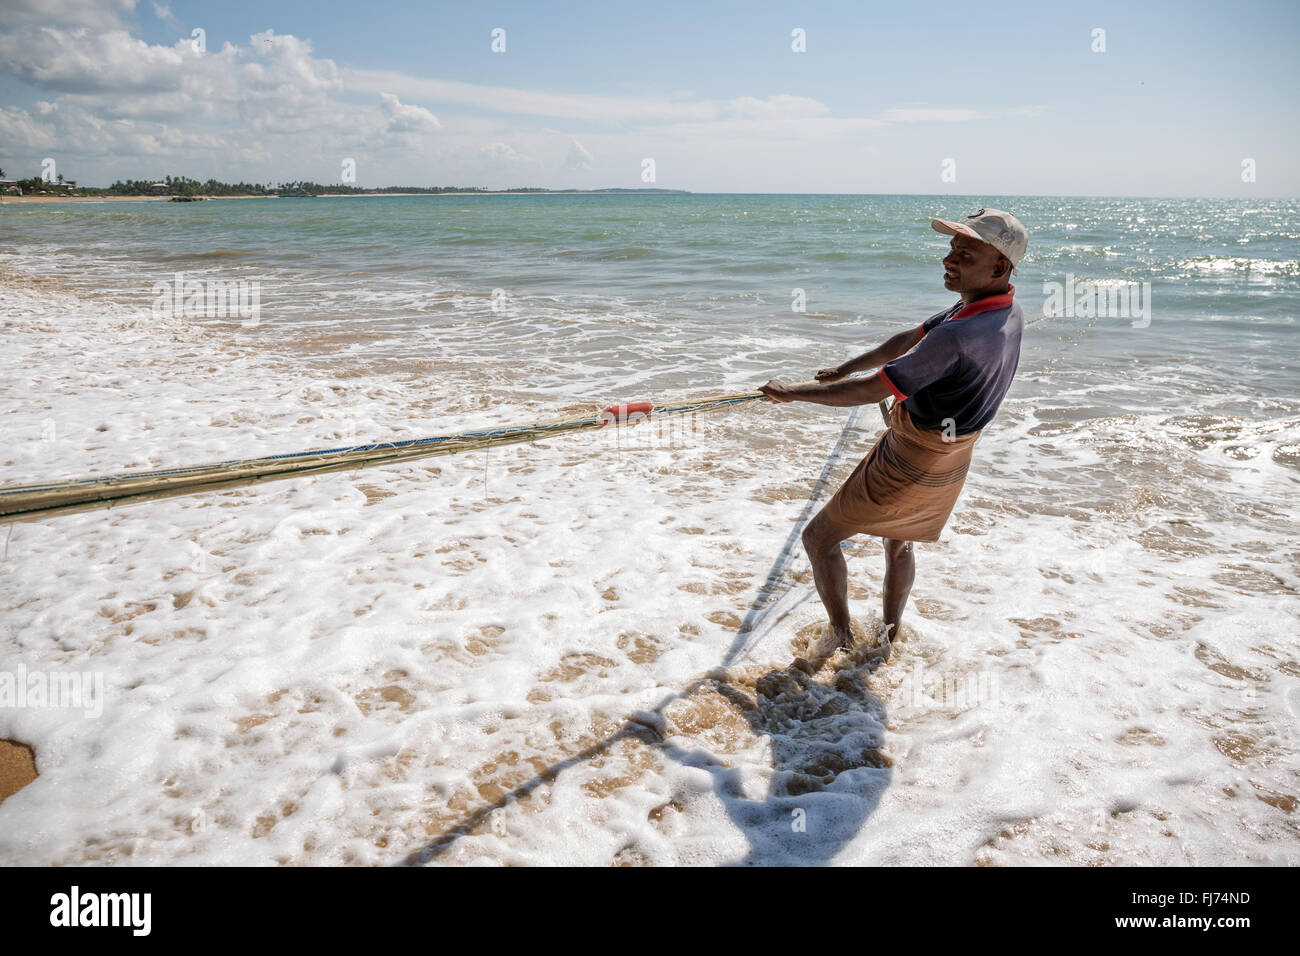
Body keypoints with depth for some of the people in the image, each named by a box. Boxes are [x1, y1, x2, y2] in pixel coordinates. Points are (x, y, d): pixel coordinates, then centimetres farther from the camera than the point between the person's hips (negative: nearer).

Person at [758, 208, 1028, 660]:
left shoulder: (959, 336, -34)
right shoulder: (1005, 310, -3)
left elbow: (869, 391, -28)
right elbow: (911, 339, 8)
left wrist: (792, 393, -16)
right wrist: (845, 369, 18)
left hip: (908, 466, -9)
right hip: (950, 462, 10)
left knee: (819, 537, 6)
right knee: (899, 541, 31)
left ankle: (841, 638, 21)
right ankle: (887, 636, 47)